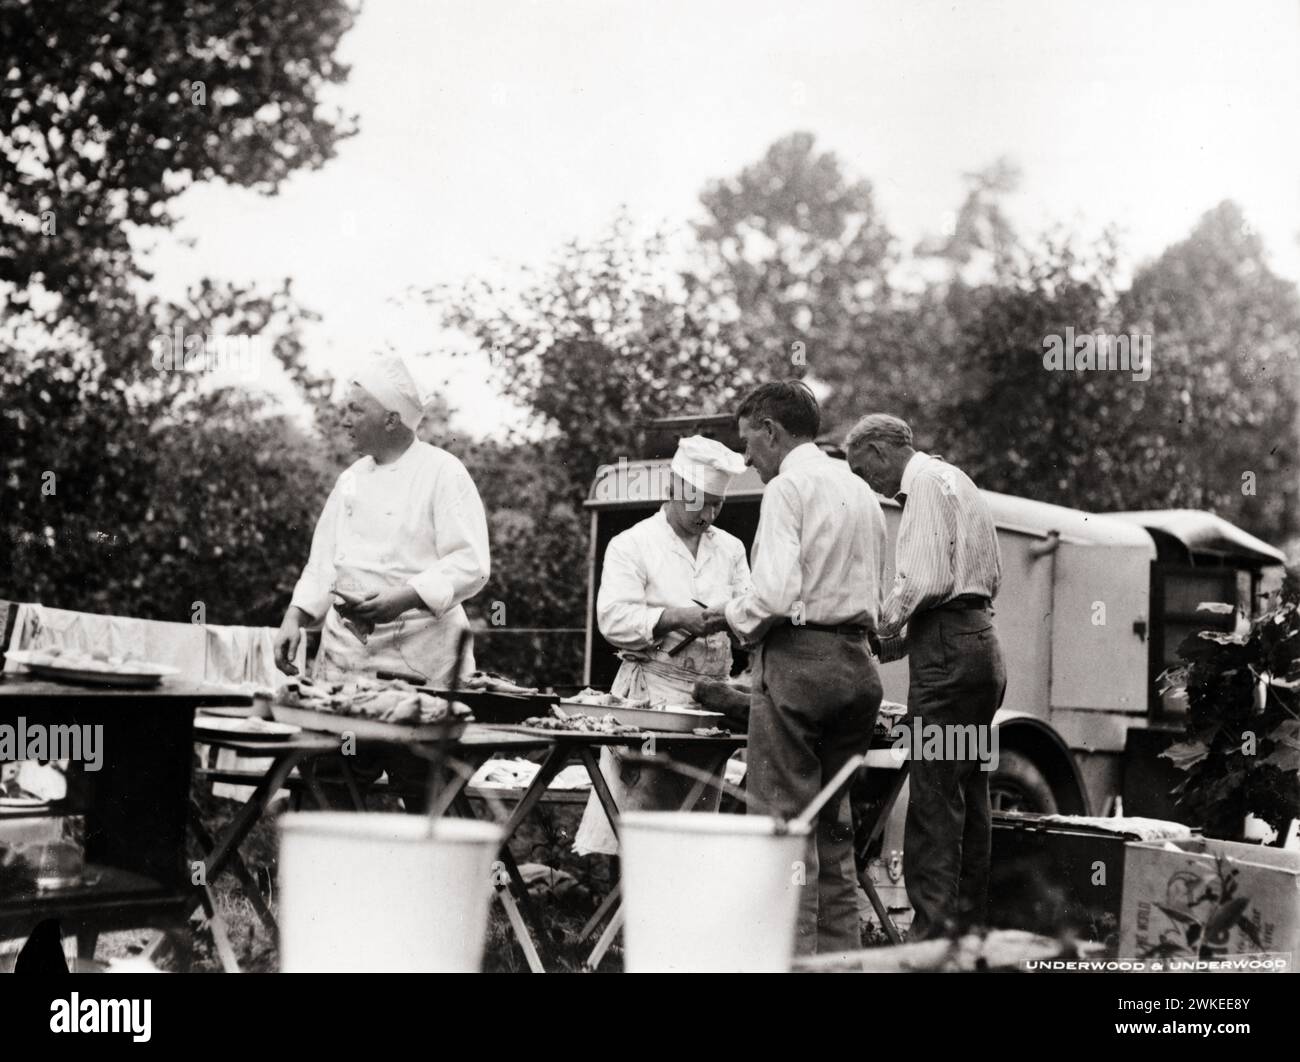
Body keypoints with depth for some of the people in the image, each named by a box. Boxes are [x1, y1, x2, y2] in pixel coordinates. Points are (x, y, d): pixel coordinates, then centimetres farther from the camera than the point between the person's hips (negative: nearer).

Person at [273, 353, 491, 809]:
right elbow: (324, 560, 18)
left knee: (423, 791, -5)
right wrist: (295, 617, 4)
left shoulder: (442, 473, -5)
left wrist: (402, 598, -22)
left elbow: (470, 564, -12)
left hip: (417, 659, -6)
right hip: (346, 652, 6)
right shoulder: (352, 478, 16)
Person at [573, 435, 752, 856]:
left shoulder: (730, 549, 17)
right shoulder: (632, 545, 1)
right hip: (652, 691, -5)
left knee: (699, 816, 5)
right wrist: (676, 618, -20)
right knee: (638, 811, -9)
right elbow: (614, 619, -10)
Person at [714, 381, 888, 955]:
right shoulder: (861, 491, 19)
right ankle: (840, 952, 13)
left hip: (799, 657, -8)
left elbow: (775, 593, -19)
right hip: (857, 663, 8)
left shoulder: (788, 487, -7)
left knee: (786, 822, -5)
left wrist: (730, 615, 1)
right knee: (834, 825, 12)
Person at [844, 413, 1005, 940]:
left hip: (947, 649, -10)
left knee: (933, 799, -10)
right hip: (981, 644, 10)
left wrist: (880, 627, -4)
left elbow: (927, 580, -19)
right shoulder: (955, 479, 23)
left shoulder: (926, 483, -7)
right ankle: (970, 924, 17)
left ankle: (933, 926, -10)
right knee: (968, 794, 12)